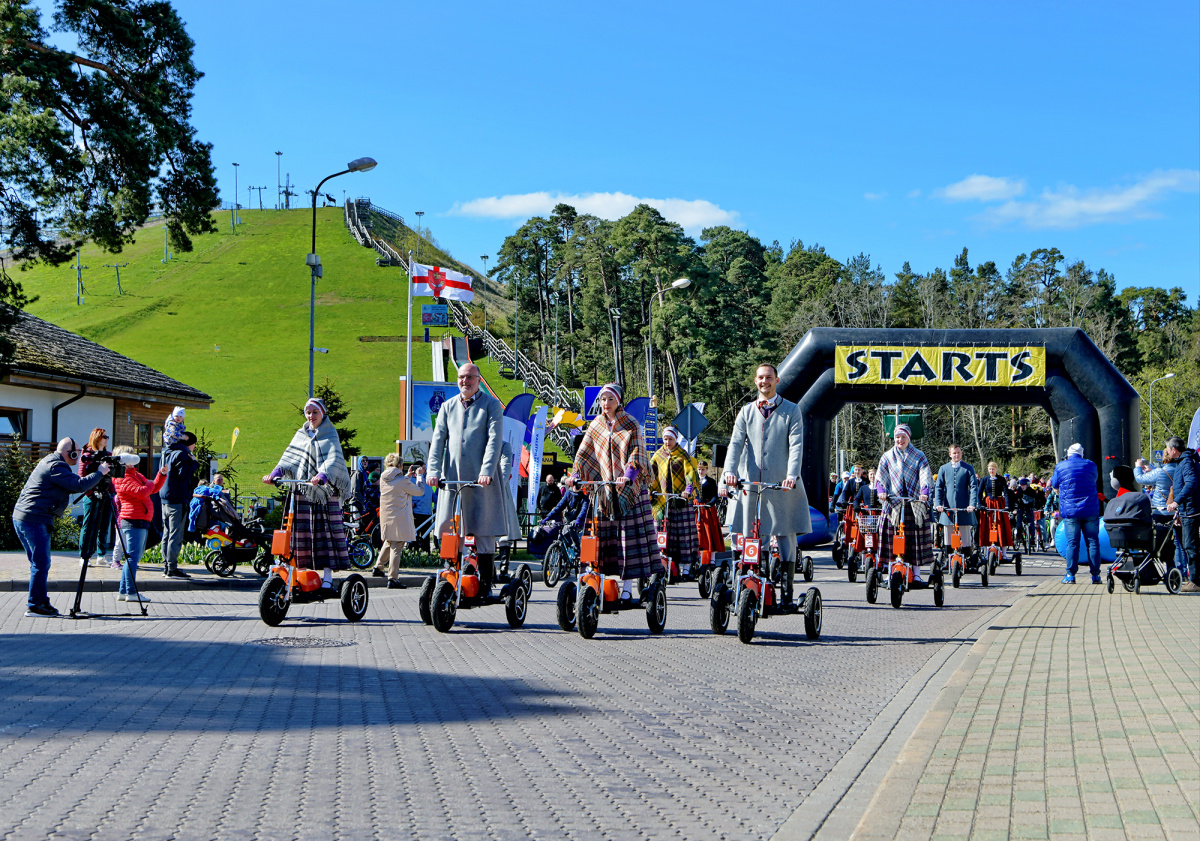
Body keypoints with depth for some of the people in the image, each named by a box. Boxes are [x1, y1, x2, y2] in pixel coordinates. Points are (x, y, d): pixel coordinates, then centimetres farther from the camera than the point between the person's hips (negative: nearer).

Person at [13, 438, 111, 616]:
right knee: (41, 563, -6)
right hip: (35, 520, -11)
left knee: (39, 563, 15)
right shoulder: (56, 466, -12)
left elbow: (73, 485, 24)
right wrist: (100, 473, -8)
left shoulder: (49, 462, 20)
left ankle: (40, 601, 19)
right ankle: (34, 605, -4)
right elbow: (79, 485, -20)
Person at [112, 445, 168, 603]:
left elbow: (154, 488, 22)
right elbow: (141, 492, -22)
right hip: (133, 521, -10)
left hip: (142, 521, 10)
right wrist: (150, 484, -2)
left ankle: (122, 591, 17)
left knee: (132, 557, 13)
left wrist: (162, 474, 8)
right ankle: (131, 593, -10)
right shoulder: (123, 478, -10)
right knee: (132, 557, -10)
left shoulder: (136, 475, 21)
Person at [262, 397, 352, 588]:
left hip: (324, 490, -3)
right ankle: (302, 571, 3)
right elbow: (289, 456, 7)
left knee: (326, 530, -7)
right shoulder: (301, 435, 17)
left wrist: (322, 475, -32)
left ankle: (327, 574, -6)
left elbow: (333, 459, -13)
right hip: (302, 490, 4)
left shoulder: (330, 436, 4)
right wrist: (275, 472, -12)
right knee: (301, 531, -1)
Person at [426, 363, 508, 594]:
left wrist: (487, 471, -20)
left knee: (484, 532, -3)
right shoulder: (448, 406, 16)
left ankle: (485, 585, 3)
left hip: (481, 479, -3)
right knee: (448, 531, 2)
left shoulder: (491, 405, 5)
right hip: (451, 477, 4)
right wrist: (433, 470, -7)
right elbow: (438, 440, 8)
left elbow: (494, 439, -7)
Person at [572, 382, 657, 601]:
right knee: (605, 535, 1)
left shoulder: (630, 424, 1)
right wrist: (576, 475, 1)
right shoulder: (595, 426, 12)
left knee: (629, 533, -8)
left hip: (629, 487, -3)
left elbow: (637, 452, -8)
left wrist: (627, 475, -23)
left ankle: (627, 586, -9)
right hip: (605, 489, 4)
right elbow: (583, 454, 15)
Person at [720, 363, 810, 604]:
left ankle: (787, 591, 3)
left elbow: (796, 446, -5)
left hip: (782, 485, -2)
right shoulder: (746, 412, 13)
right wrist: (730, 471, -16)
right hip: (750, 484, 2)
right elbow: (736, 443, 2)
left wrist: (791, 475, -22)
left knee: (785, 538, -2)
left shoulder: (791, 411, 6)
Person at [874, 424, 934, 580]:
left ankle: (916, 573, 2)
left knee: (915, 537, -3)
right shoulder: (888, 456, 11)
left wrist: (924, 492, -22)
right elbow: (880, 476, 4)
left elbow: (925, 476, -4)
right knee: (892, 537, -3)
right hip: (893, 503, 1)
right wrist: (881, 491, -16)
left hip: (915, 504, -1)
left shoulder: (918, 456, 8)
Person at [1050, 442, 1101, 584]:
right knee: (1092, 542, 4)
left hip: (1070, 512, -1)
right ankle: (1095, 575, 3)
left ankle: (1070, 575, -3)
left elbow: (1055, 485, 13)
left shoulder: (1061, 467, 0)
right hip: (1091, 511, 1)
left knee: (1072, 543, 0)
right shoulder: (1090, 465, 5)